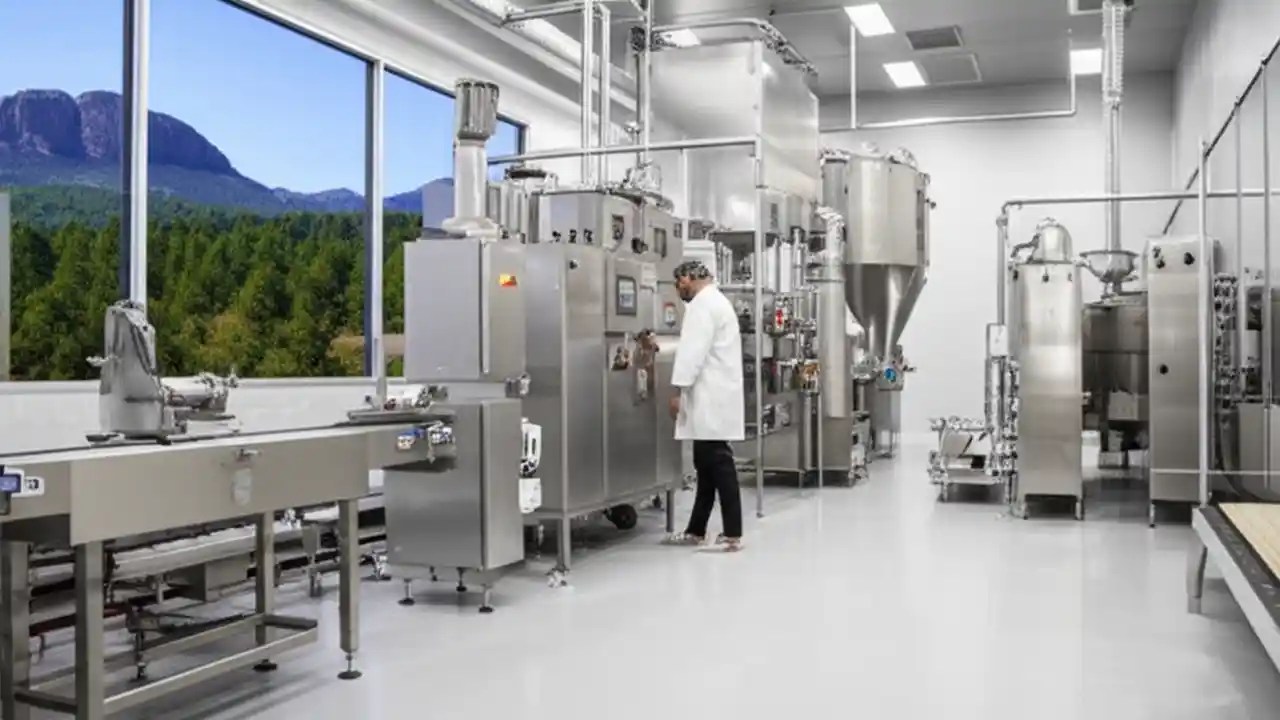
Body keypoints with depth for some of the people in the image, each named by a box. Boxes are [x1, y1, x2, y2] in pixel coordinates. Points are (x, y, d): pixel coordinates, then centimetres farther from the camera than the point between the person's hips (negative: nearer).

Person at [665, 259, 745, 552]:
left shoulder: (702, 304, -9)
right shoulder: (716, 301, 23)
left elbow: (693, 350, -18)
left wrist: (679, 390, -18)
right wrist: (687, 391, 22)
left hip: (710, 399, -10)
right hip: (713, 399, 10)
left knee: (719, 465, -9)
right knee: (708, 465, 12)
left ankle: (732, 534, -8)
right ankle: (696, 530, 18)